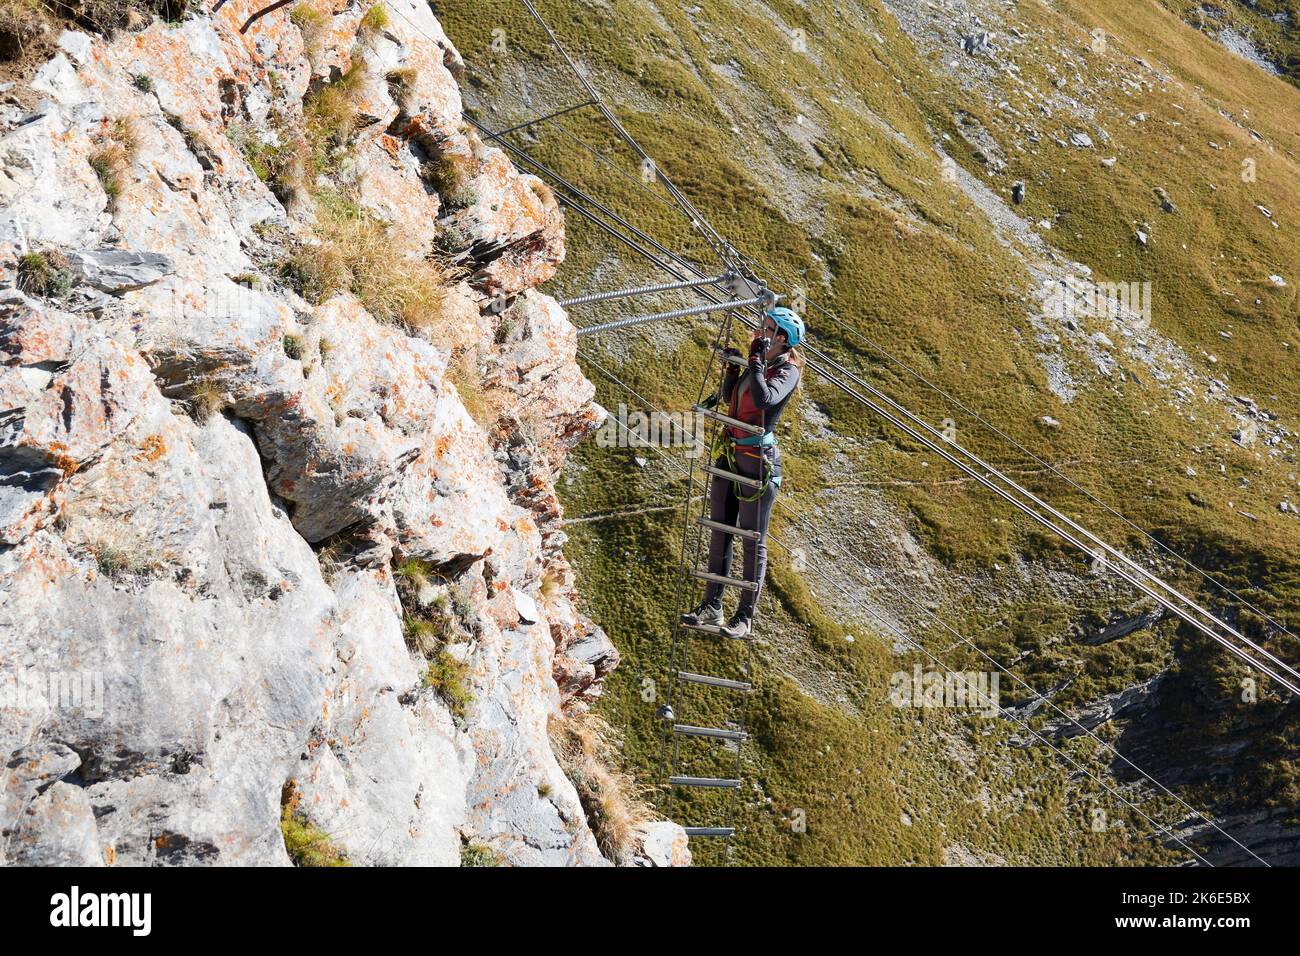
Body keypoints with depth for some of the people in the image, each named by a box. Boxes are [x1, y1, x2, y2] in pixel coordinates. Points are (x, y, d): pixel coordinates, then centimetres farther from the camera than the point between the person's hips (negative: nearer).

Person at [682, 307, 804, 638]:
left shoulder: (788, 369, -11)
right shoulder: (761, 363, 12)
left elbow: (764, 399, -29)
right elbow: (729, 399, 20)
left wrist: (756, 360, -22)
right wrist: (732, 366, 9)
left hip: (758, 459, -8)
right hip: (731, 454, 8)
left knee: (753, 540, 0)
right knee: (720, 532, 11)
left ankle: (745, 617, 7)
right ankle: (712, 607, 19)